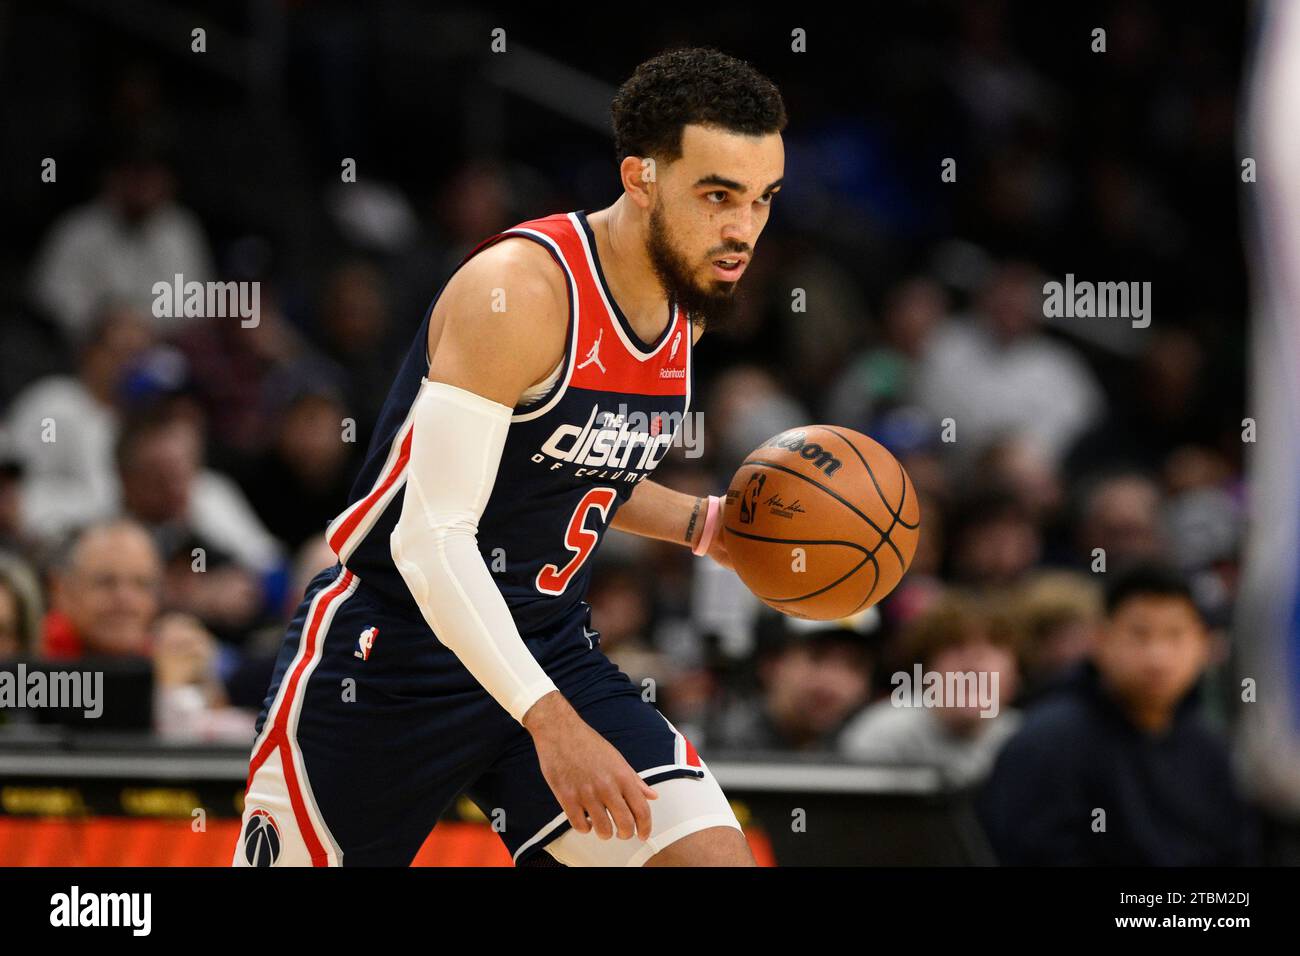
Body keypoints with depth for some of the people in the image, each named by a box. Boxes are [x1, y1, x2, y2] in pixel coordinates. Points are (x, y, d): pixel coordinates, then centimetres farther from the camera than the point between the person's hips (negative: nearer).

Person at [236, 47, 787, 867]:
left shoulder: (687, 299, 4)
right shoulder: (521, 290, -23)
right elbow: (431, 538, -29)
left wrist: (704, 525, 5)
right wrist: (550, 722, -36)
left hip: (547, 649, 7)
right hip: (391, 653, -7)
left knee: (716, 858, -13)